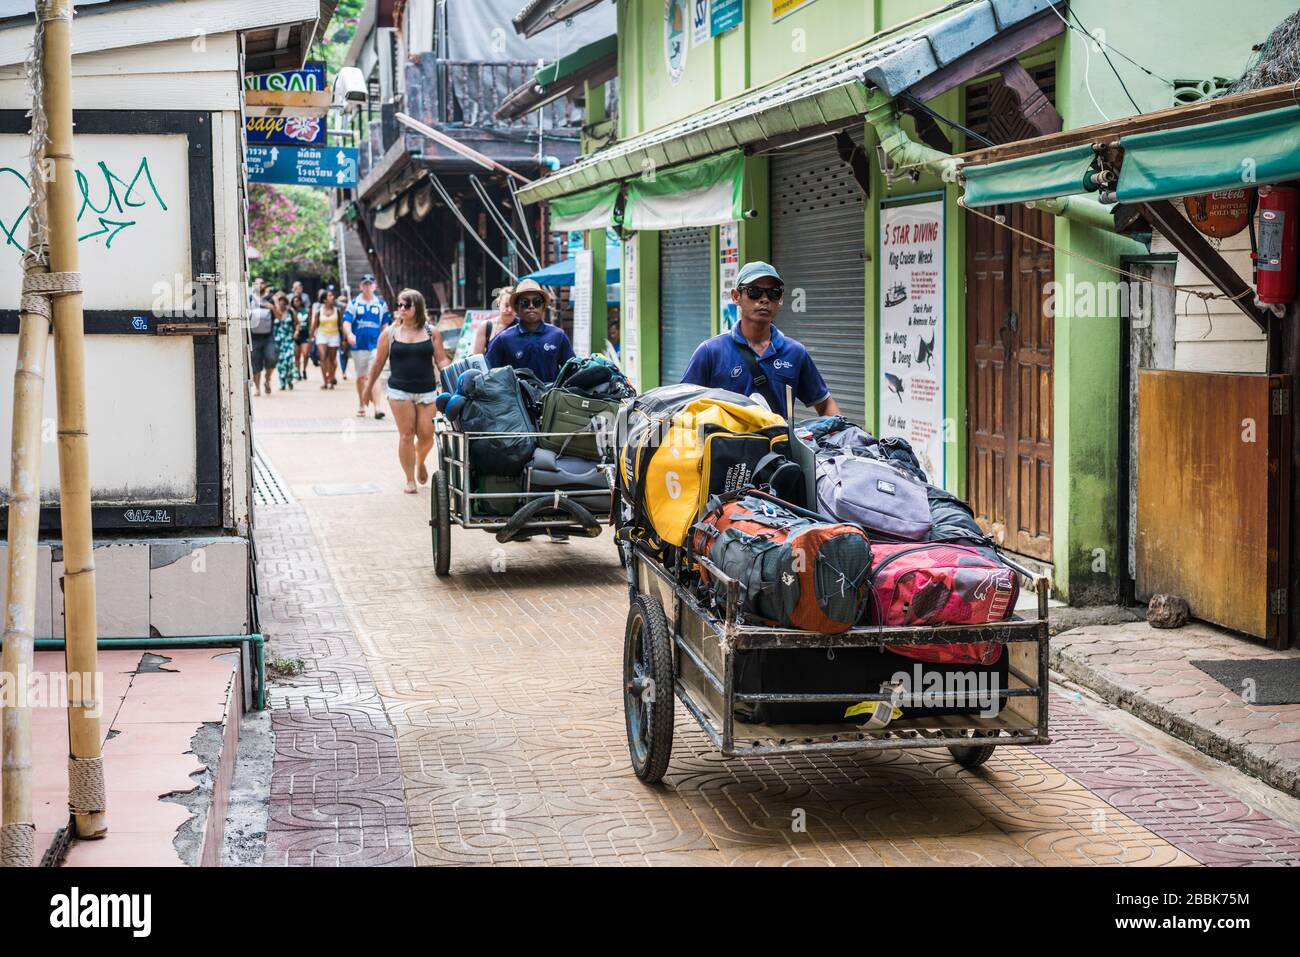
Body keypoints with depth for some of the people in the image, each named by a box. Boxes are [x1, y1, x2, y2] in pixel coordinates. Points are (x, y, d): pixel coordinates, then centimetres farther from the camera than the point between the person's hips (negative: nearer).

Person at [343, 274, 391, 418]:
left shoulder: (381, 304, 7)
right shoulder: (354, 303, 5)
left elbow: (385, 325, 12)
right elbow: (346, 321, -3)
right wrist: (349, 334, -23)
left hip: (375, 345, -1)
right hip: (359, 345, 1)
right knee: (361, 376, 11)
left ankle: (377, 408, -17)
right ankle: (361, 406, 23)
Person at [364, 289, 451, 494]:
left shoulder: (431, 333, 6)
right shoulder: (390, 333, 4)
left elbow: (441, 360, 5)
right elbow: (378, 362, 10)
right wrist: (369, 387, 13)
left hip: (427, 390, 1)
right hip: (400, 390, -1)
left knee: (426, 435, -2)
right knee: (406, 435, -4)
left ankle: (420, 462, 32)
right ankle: (410, 480, 4)